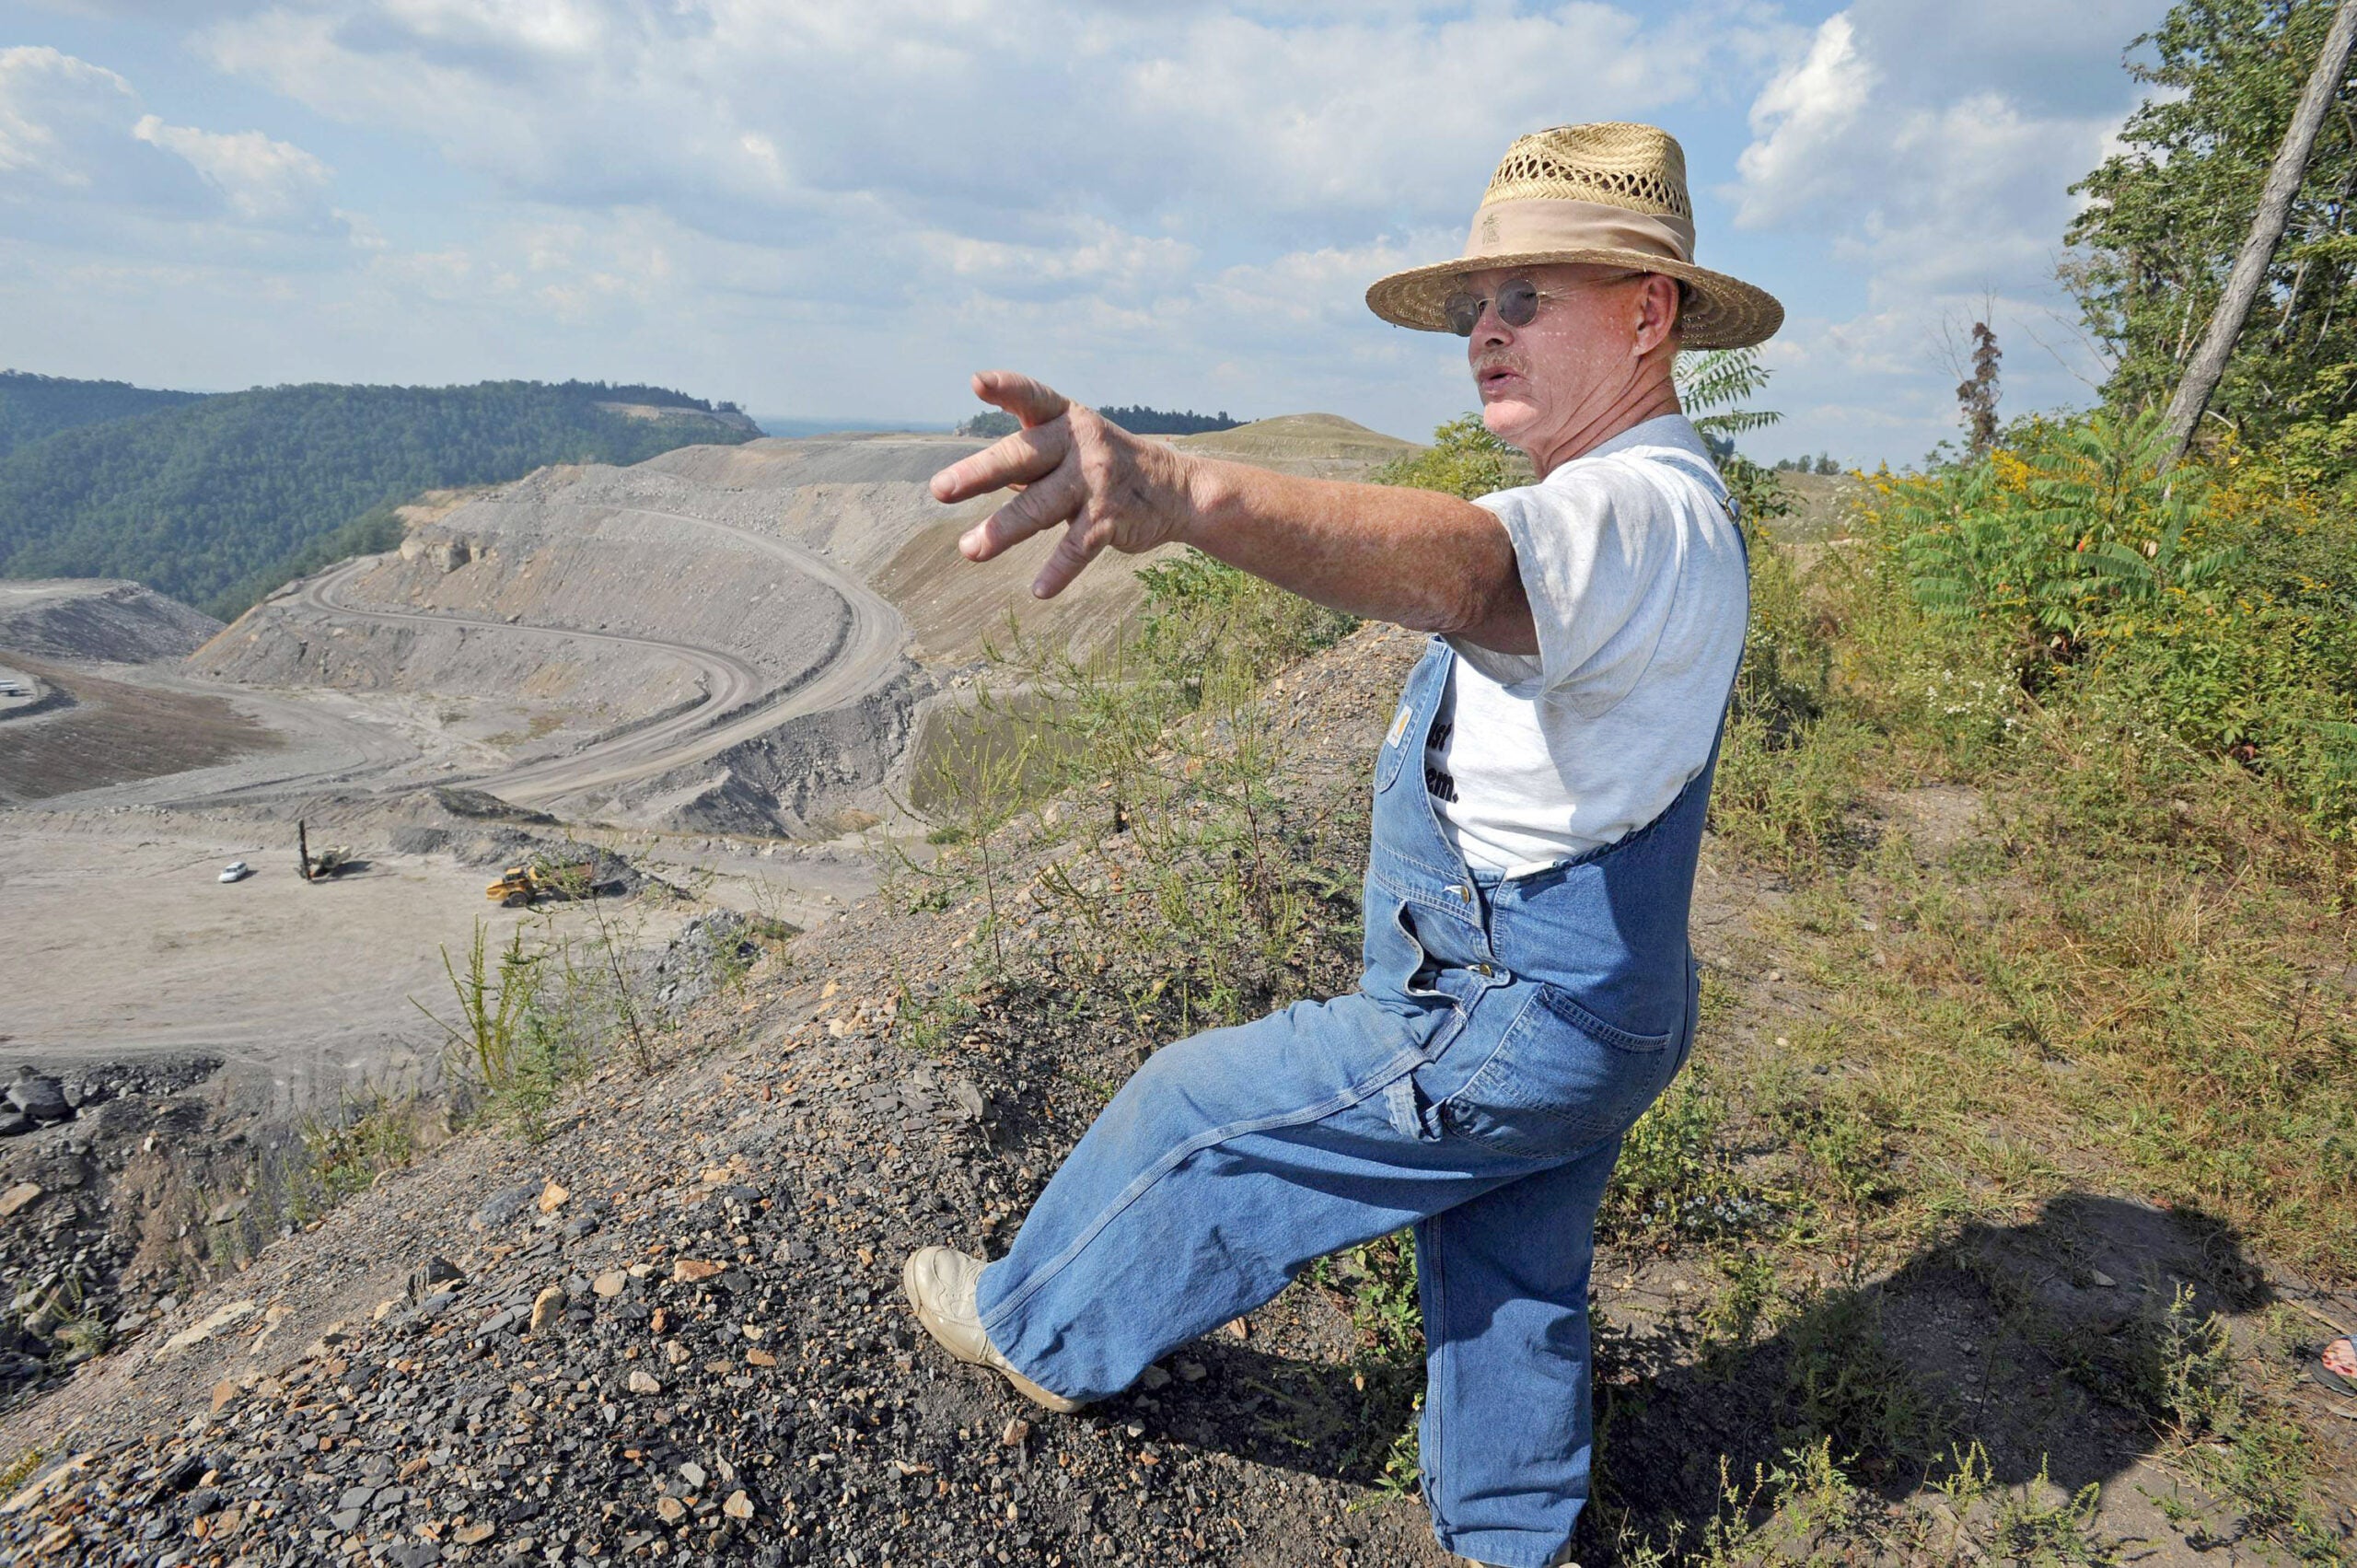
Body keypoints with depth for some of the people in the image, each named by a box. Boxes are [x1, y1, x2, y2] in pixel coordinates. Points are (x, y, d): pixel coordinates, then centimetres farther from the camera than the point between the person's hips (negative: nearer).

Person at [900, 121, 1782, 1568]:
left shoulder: (1639, 515, -26)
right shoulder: (1662, 501, 12)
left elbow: (1458, 565, -49)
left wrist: (1182, 490, -64)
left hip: (1508, 1030, -10)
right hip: (1586, 1014, 10)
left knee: (1192, 1114, 7)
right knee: (1514, 1299, 24)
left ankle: (1047, 1329, 31)